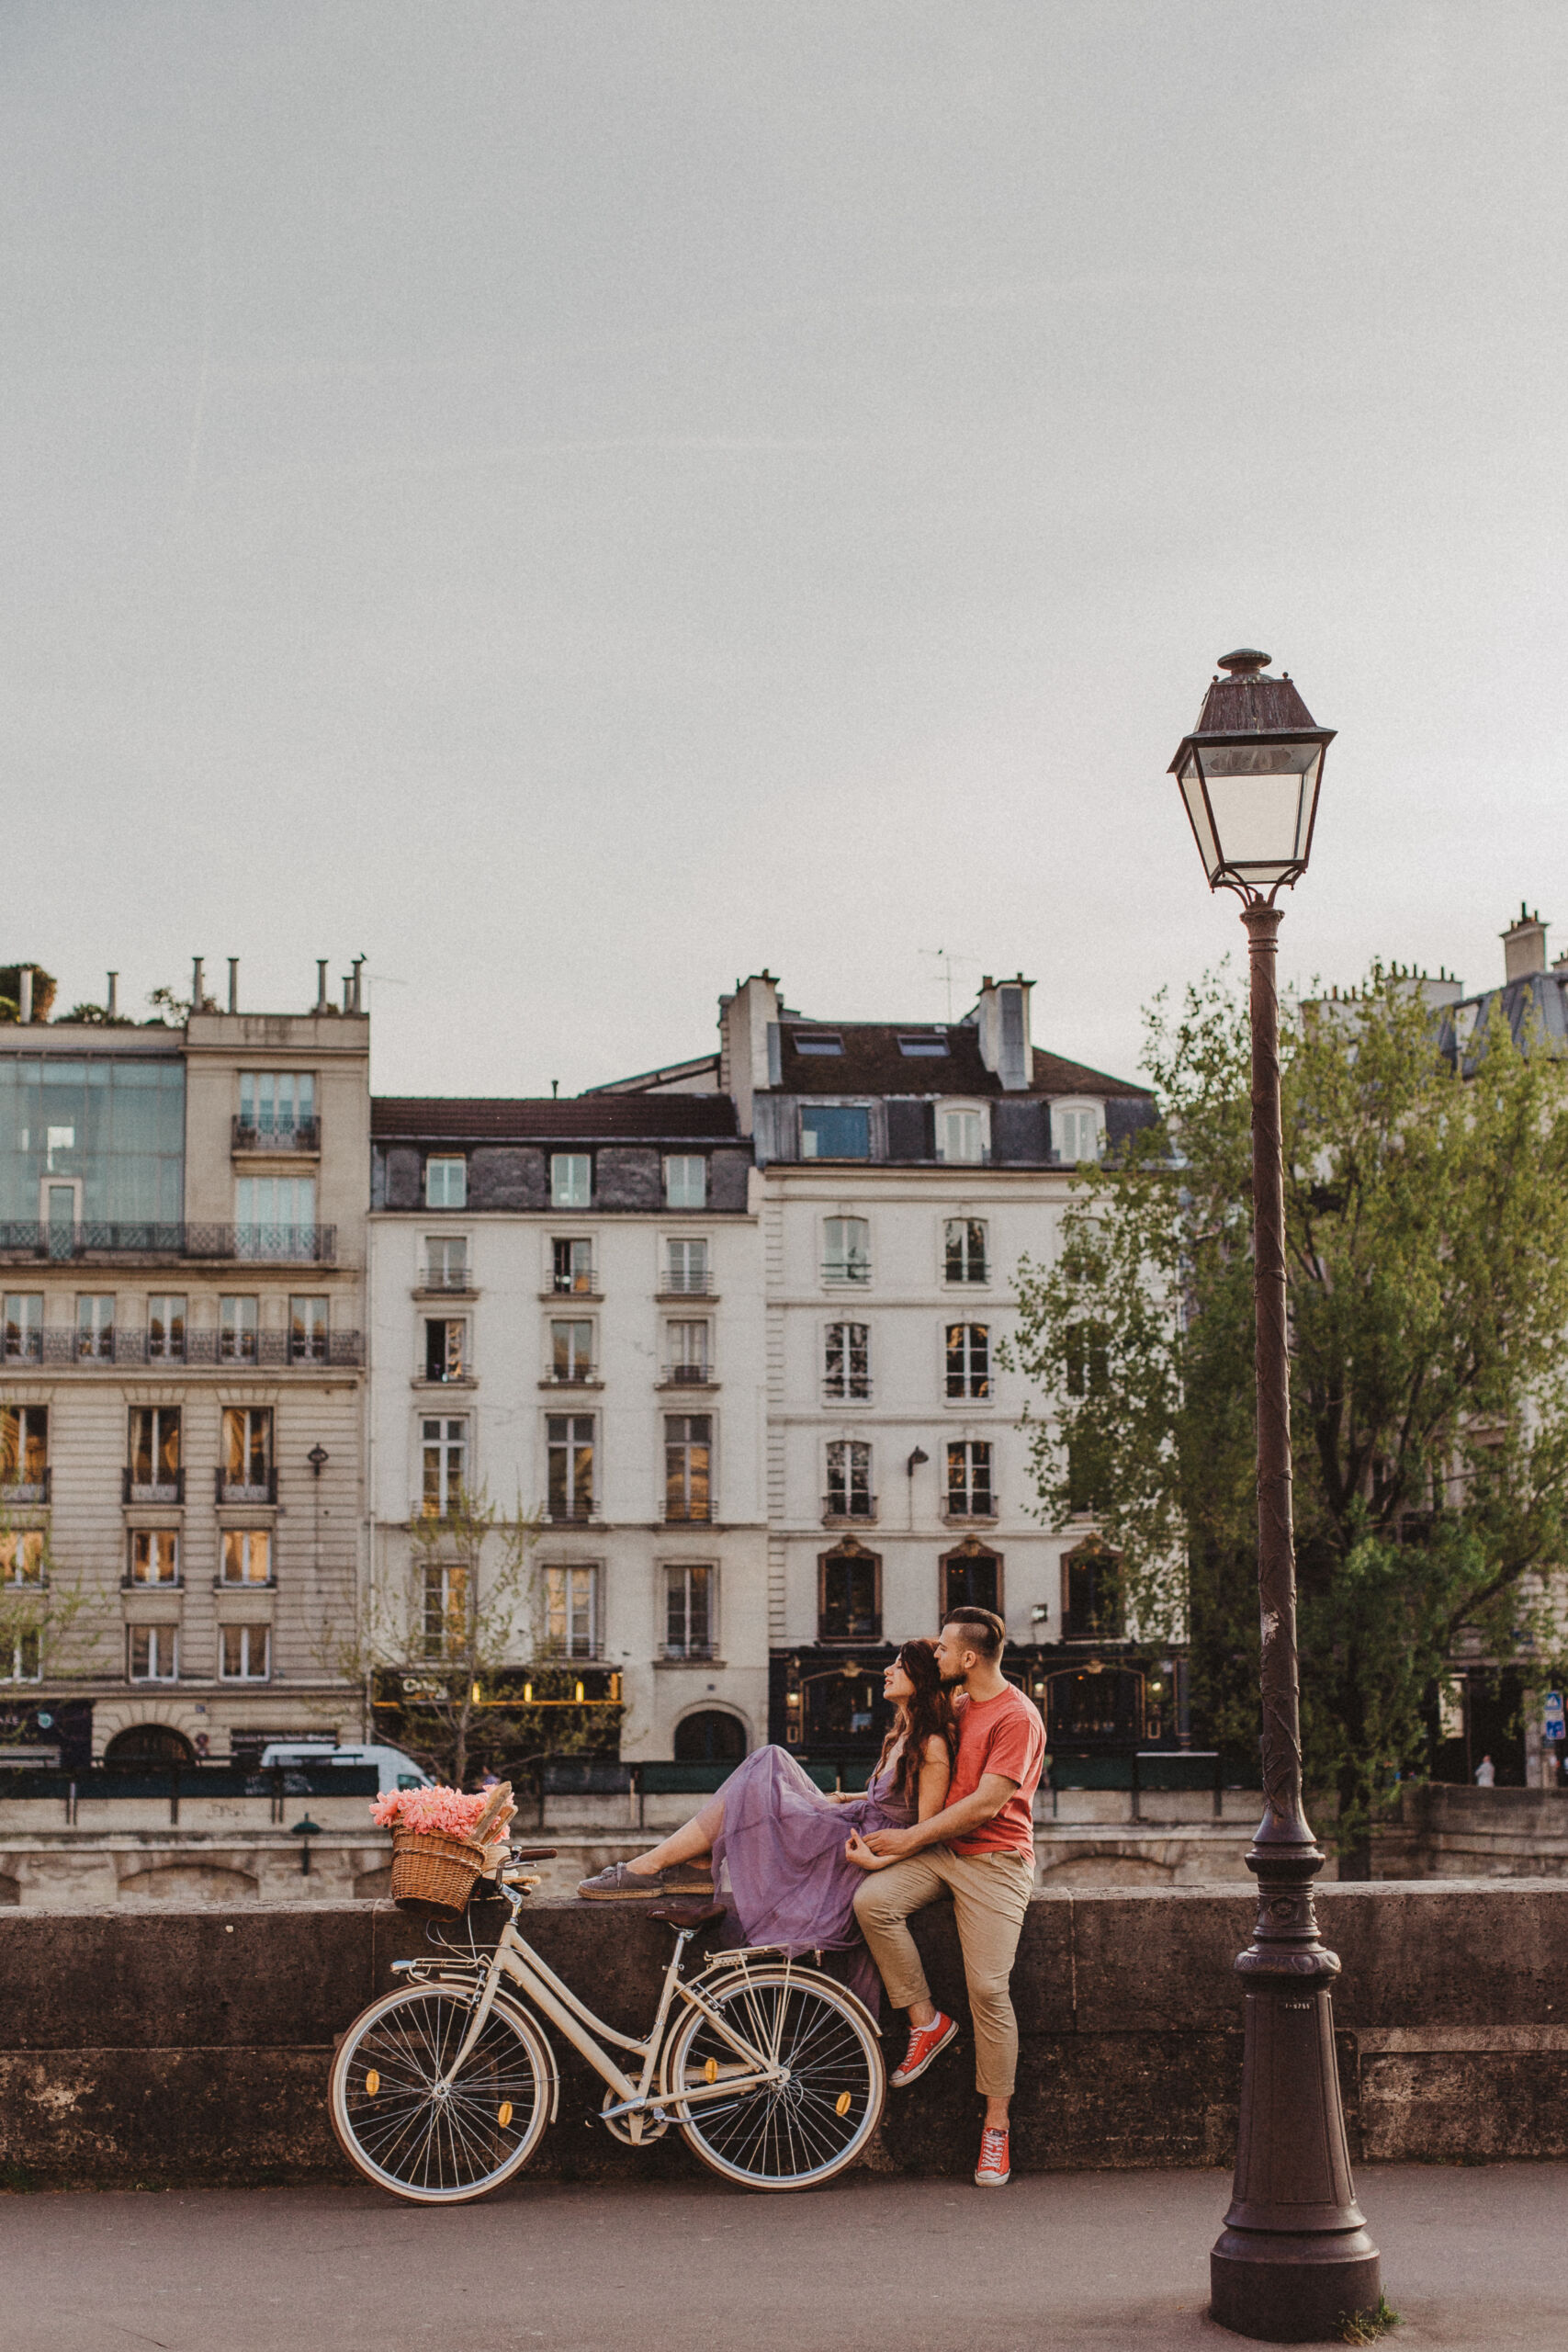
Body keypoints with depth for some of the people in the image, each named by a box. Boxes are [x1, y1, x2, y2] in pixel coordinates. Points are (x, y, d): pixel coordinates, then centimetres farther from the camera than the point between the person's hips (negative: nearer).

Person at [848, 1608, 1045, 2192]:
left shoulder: (1016, 1717, -12)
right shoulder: (958, 1708, 16)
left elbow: (987, 1803, -17)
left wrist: (910, 1838, -12)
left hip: (994, 1861, -7)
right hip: (940, 1851, 7)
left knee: (988, 1989, -13)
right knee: (872, 1901, -21)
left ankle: (996, 2126, -3)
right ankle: (925, 2022, -6)